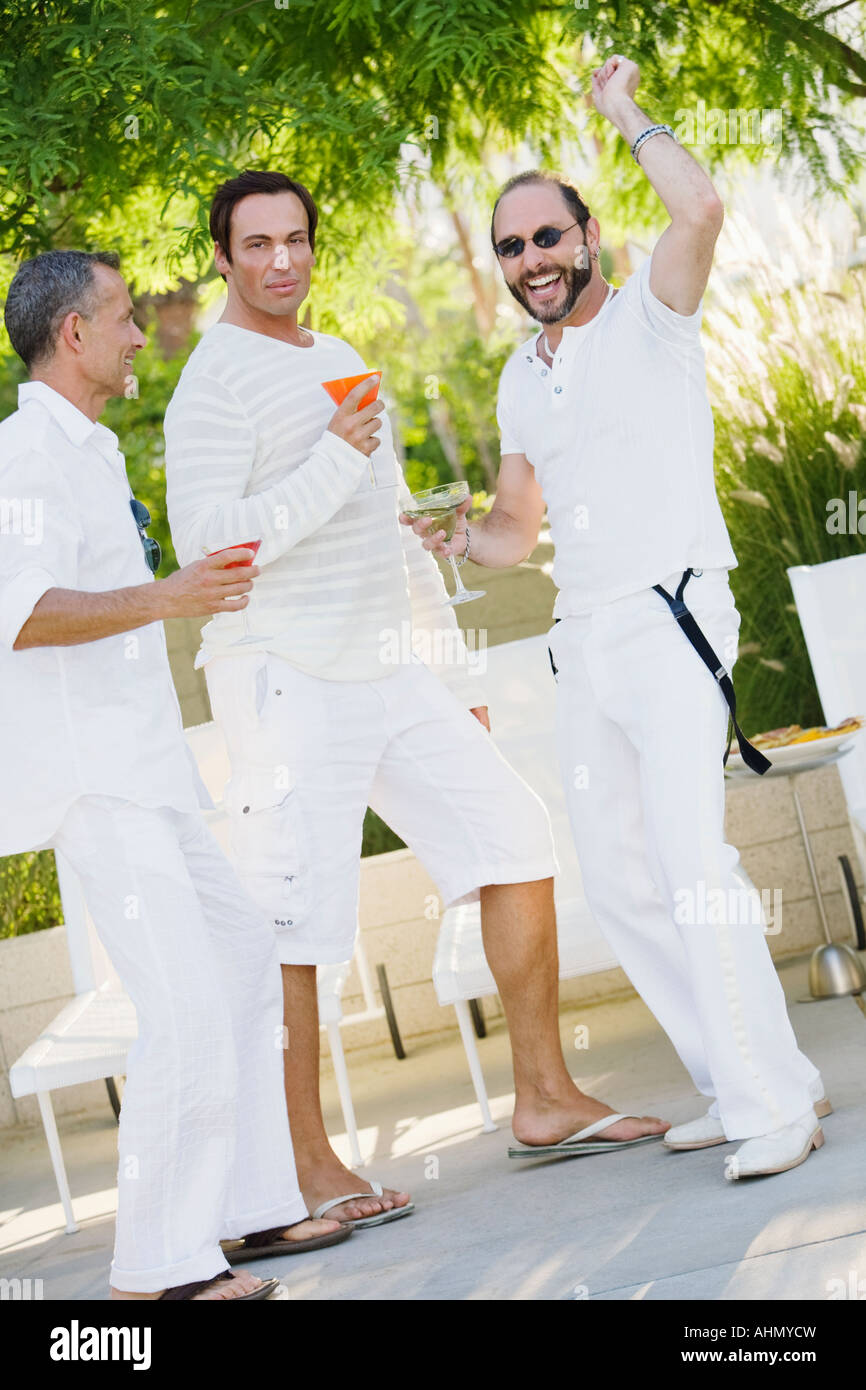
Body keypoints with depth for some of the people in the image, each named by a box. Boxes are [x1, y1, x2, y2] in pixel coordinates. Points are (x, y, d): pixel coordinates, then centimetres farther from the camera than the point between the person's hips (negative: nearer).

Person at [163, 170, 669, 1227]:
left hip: (390, 674, 8)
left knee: (513, 840, 4)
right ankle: (306, 1167, 2)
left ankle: (544, 1098, 14)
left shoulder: (342, 363, 20)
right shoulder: (215, 380, -6)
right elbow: (204, 539, -18)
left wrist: (454, 672, 22)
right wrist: (332, 461, -18)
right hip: (287, 682, -8)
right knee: (290, 931, -7)